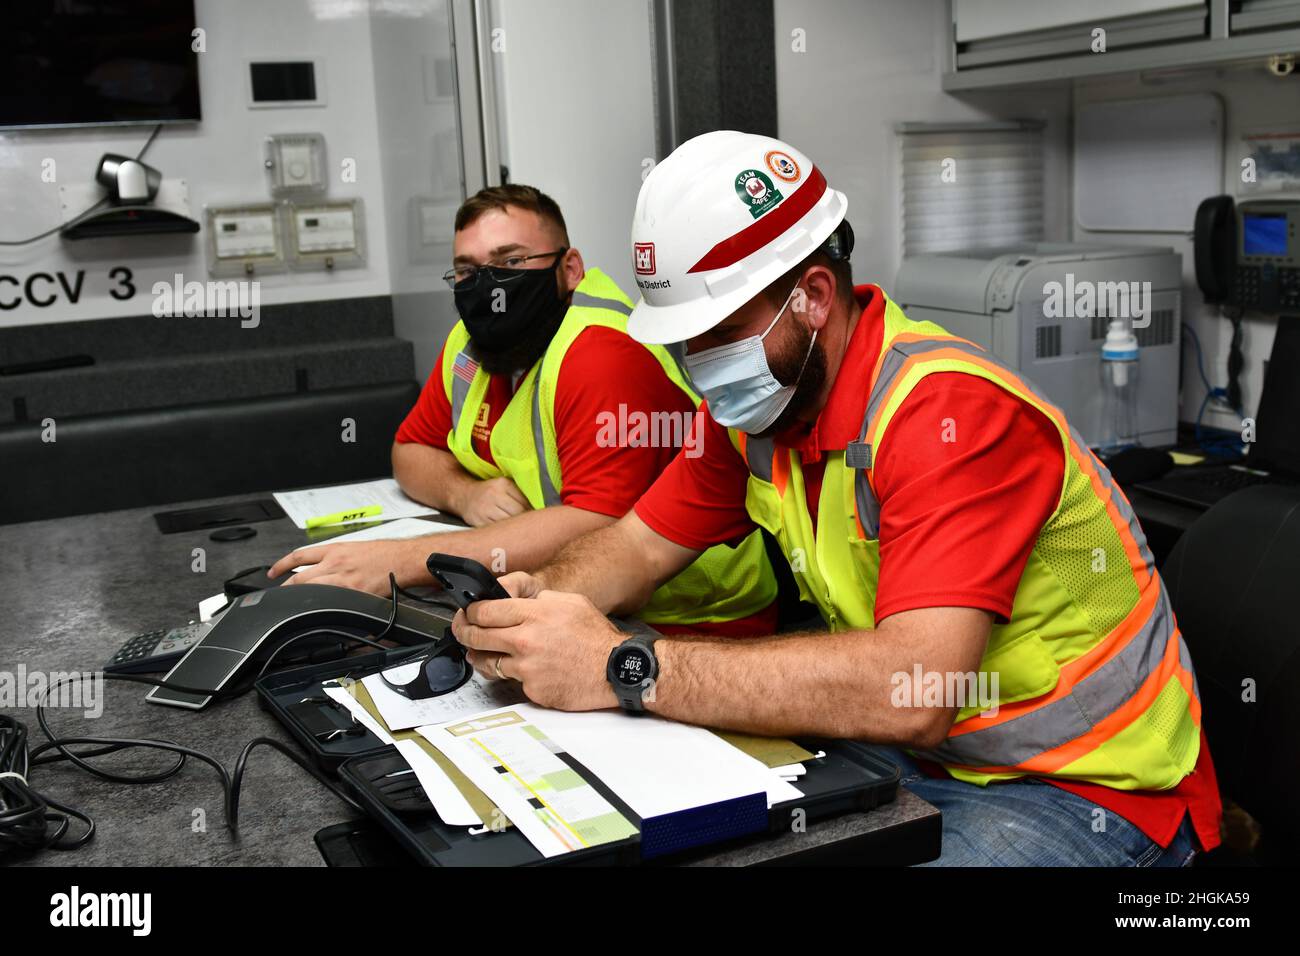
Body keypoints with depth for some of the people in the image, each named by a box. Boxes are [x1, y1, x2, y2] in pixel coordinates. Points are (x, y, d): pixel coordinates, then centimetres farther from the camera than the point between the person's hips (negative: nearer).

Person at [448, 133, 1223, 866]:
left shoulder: (948, 411, -26)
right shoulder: (762, 400, -1)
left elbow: (911, 691, -36)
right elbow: (638, 546, 8)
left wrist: (626, 668, -34)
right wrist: (537, 602, -14)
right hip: (924, 757, 7)